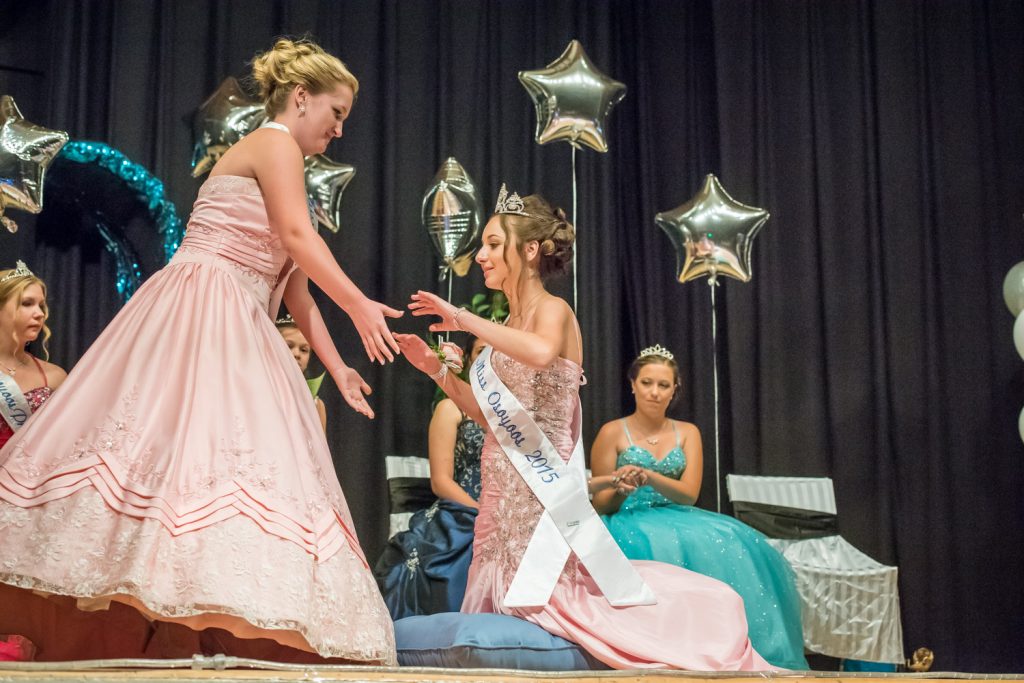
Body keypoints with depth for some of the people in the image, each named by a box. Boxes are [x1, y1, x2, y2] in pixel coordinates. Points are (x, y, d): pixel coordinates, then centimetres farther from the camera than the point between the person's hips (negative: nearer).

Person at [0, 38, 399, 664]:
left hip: (237, 332, 9)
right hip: (197, 313, -9)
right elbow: (299, 240, -14)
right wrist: (360, 306, -9)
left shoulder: (285, 167, 27)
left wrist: (337, 368, 23)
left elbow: (296, 291, 25)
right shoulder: (275, 143, -1)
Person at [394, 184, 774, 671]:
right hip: (504, 493, 8)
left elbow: (541, 352, -34)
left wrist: (466, 320, -25)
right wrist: (435, 368, 13)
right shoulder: (509, 326, 15)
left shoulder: (552, 311, -8)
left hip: (541, 498, -8)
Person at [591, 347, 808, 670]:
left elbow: (689, 493, -2)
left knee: (728, 544, -28)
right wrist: (621, 487, -21)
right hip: (630, 525, -3)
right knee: (660, 548, -39)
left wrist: (649, 477, -21)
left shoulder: (687, 433, 13)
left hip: (676, 521, 4)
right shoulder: (613, 433, 2)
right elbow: (601, 504, 3)